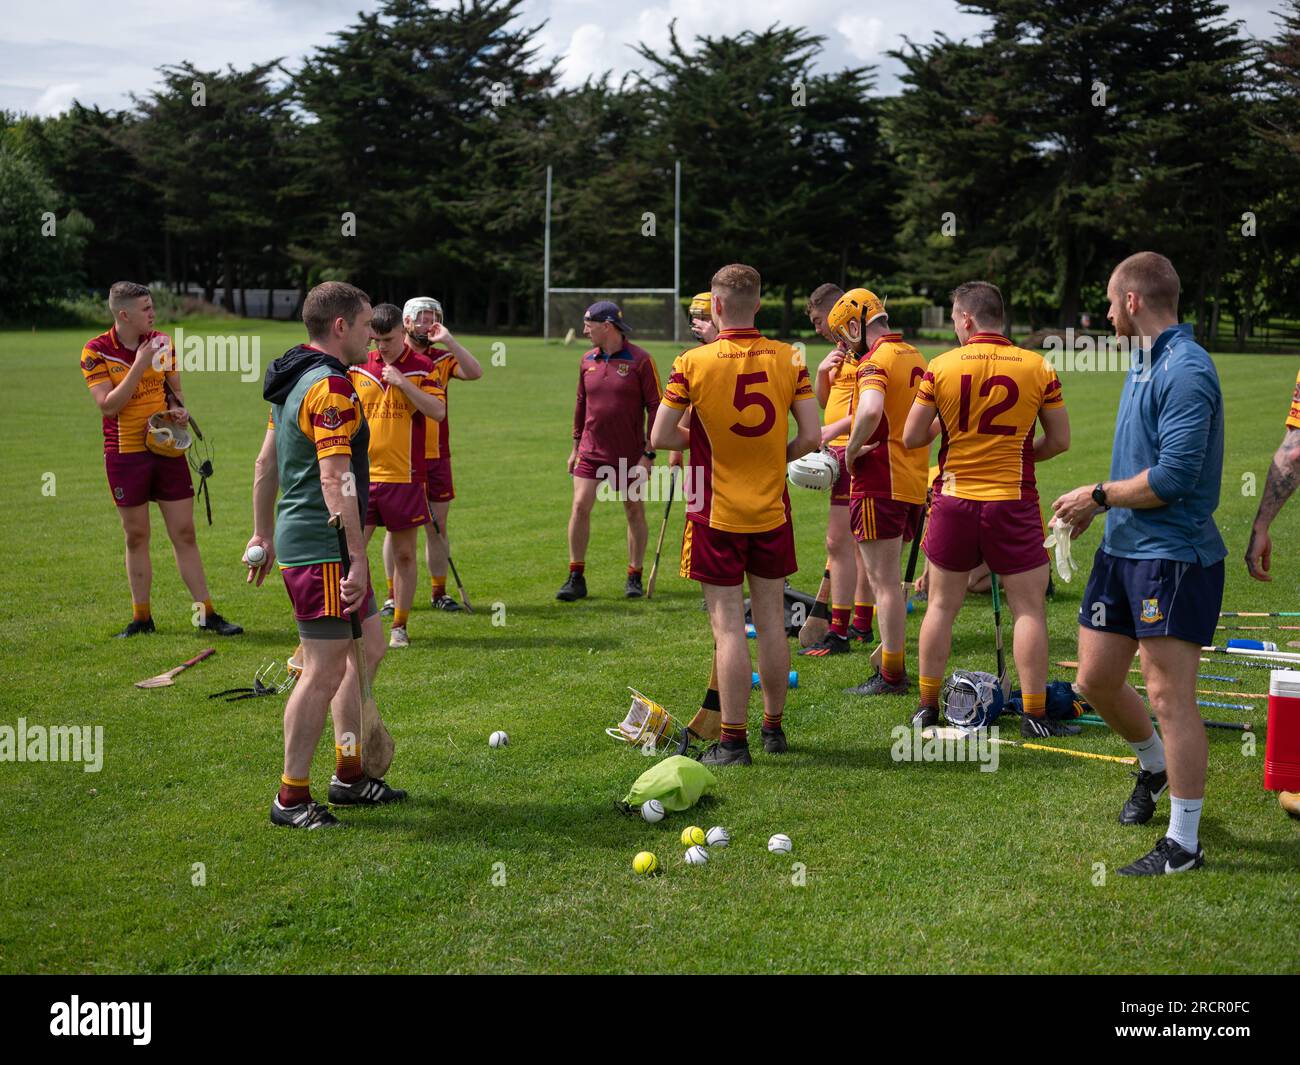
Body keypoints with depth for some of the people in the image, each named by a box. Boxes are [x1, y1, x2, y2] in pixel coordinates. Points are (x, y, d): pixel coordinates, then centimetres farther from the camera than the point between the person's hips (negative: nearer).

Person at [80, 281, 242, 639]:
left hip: (167, 448, 3)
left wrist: (179, 410, -5)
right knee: (136, 537, 6)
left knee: (184, 533, 2)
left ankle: (206, 614, 6)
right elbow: (107, 405, -16)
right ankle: (141, 618, 18)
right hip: (125, 454, -3)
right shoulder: (96, 351, -7)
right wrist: (138, 367, -21)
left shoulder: (162, 342, 4)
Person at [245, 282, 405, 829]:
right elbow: (336, 480, -23)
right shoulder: (330, 385, -17)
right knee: (325, 670, -5)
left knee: (369, 646, 17)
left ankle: (348, 774, 25)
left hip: (296, 535, 11)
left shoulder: (295, 380, 15)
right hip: (322, 546, -11)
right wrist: (358, 557, -23)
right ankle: (291, 798, 3)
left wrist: (264, 533, 27)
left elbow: (266, 462, 21)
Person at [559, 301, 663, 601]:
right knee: (580, 506, -5)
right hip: (591, 450, 4)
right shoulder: (588, 360, 6)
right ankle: (576, 578, 4)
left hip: (629, 453, -4)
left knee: (634, 511, 5)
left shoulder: (640, 360, -10)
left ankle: (634, 578, 18)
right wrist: (576, 446, 17)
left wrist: (649, 453, -11)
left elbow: (654, 407, -8)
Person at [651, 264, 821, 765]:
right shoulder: (789, 359, -2)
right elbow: (810, 435, -2)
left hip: (717, 515, -3)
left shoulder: (693, 363, -11)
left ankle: (733, 741, 3)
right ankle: (773, 728, 25)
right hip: (772, 510, 3)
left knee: (728, 625, 0)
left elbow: (660, 437, -8)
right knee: (771, 620, 13)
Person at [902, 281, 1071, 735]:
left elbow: (911, 438, -1)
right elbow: (1060, 439, 2)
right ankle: (1034, 714, 5)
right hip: (1014, 502, -1)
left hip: (954, 499, 1)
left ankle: (927, 706, 19)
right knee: (1029, 609, 5)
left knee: (941, 605, 12)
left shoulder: (941, 366, -4)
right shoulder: (1038, 367, -3)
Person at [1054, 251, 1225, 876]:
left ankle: (1184, 845, 4)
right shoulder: (1144, 364, 14)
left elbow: (1173, 477, -24)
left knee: (1169, 695, -6)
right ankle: (1155, 768, 41)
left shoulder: (1185, 369, -17)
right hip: (1121, 549, 10)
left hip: (1173, 555, -10)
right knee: (1096, 681, 15)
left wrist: (1100, 496, -11)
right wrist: (1099, 504, 12)